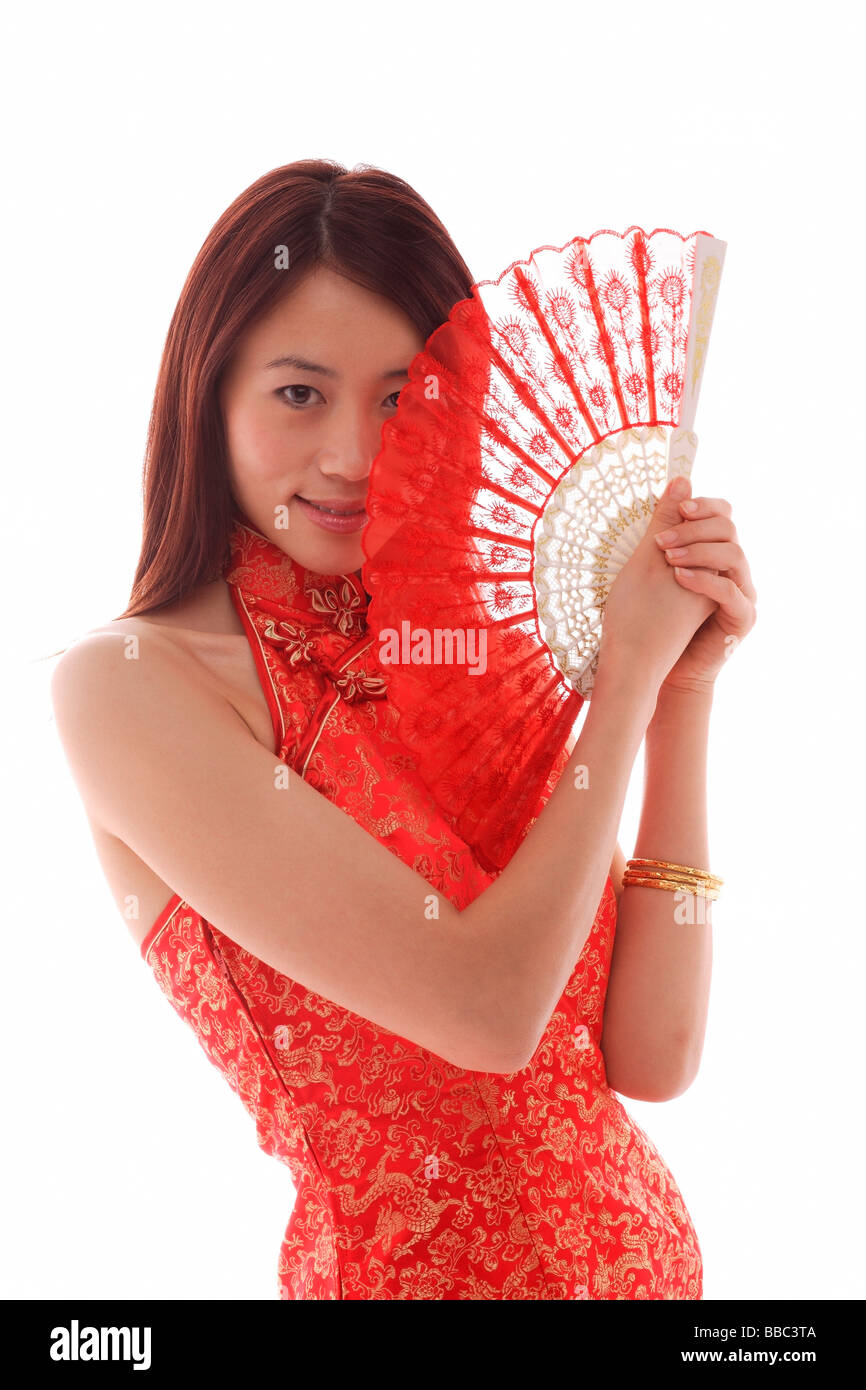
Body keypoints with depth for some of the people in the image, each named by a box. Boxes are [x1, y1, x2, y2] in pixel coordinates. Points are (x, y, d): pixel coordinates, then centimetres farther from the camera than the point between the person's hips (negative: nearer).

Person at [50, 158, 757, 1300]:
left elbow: (651, 1059, -7)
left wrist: (686, 688, -12)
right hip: (394, 1263, -4)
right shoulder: (128, 682, -16)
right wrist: (630, 667, -15)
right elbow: (486, 1009, -23)